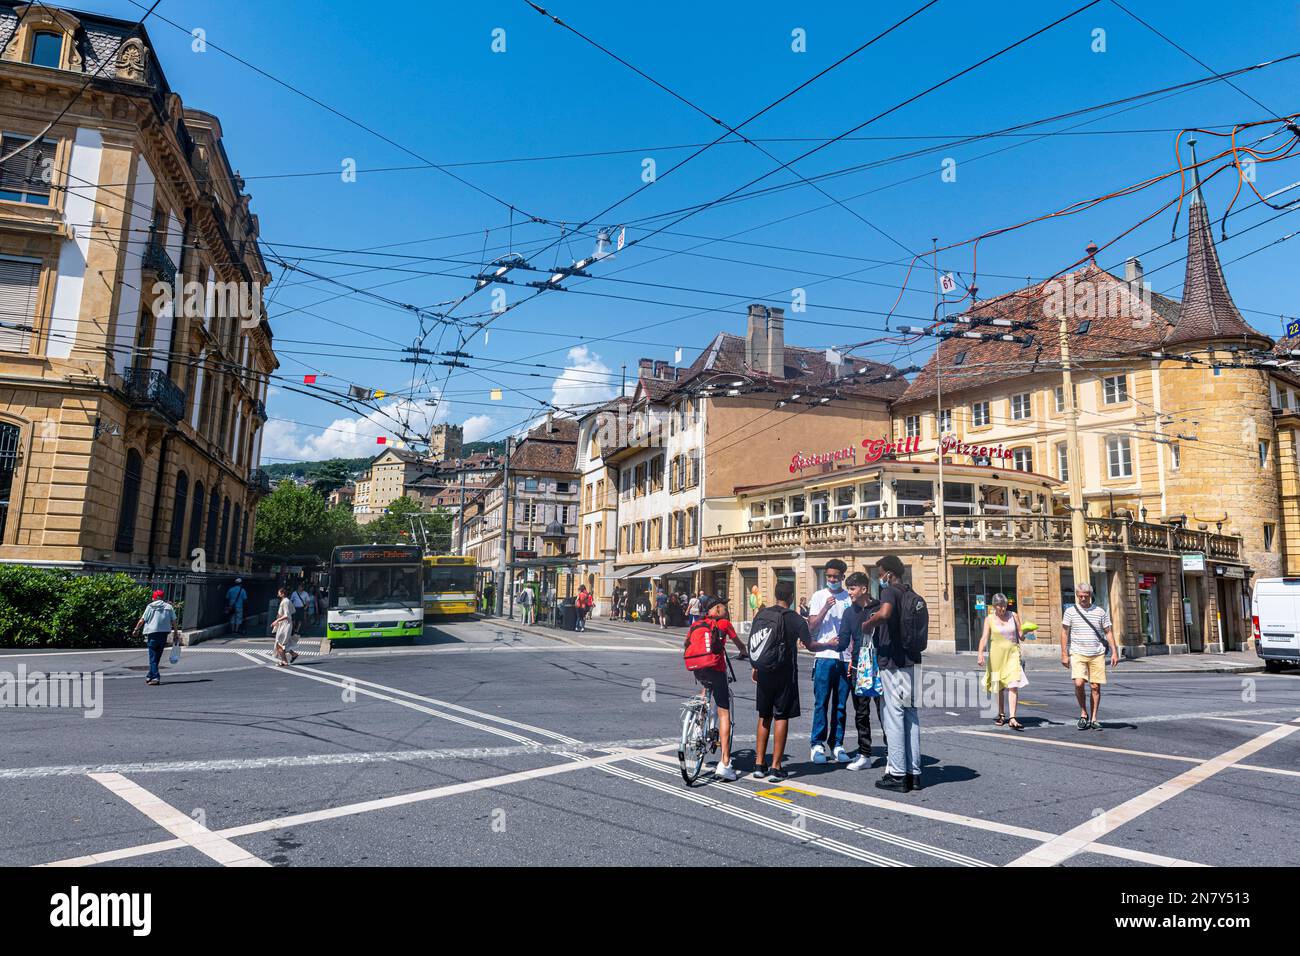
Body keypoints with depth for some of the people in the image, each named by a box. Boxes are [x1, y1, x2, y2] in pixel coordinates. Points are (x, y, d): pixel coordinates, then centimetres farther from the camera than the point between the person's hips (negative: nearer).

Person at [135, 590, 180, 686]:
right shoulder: (169, 607, 9)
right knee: (157, 656, 15)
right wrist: (176, 634, 13)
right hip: (164, 633, 3)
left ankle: (156, 677, -10)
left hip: (152, 633, -3)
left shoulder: (150, 606, 0)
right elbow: (174, 622, 7)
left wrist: (136, 629, 14)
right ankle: (150, 676, 23)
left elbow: (142, 620, -1)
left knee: (153, 656, 0)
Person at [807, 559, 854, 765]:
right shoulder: (819, 596, 5)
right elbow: (811, 628, -2)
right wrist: (825, 609, -14)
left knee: (840, 704, 7)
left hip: (845, 657, 2)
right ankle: (818, 744, 5)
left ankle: (837, 744, 15)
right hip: (824, 656, -2)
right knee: (821, 703, -1)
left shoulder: (850, 598, 9)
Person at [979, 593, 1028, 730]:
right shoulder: (989, 619, 2)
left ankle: (1012, 719, -19)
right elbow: (984, 638, -7)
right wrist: (981, 654, -20)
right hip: (997, 653, 0)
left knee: (1013, 685, -14)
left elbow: (1020, 635, 9)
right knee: (999, 686, 11)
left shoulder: (1013, 616, 6)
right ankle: (1001, 715, 30)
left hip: (1012, 652, 0)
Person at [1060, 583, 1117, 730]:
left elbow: (1109, 632, 12)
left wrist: (1114, 652, 4)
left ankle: (1093, 719, 13)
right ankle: (1083, 713, 5)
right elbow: (1064, 633, 4)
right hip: (1078, 653, -1)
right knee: (1078, 683, -16)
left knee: (1095, 687, 2)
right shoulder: (1070, 611, 3)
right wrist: (1064, 654, -1)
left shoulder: (1100, 612, 7)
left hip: (1097, 654, 2)